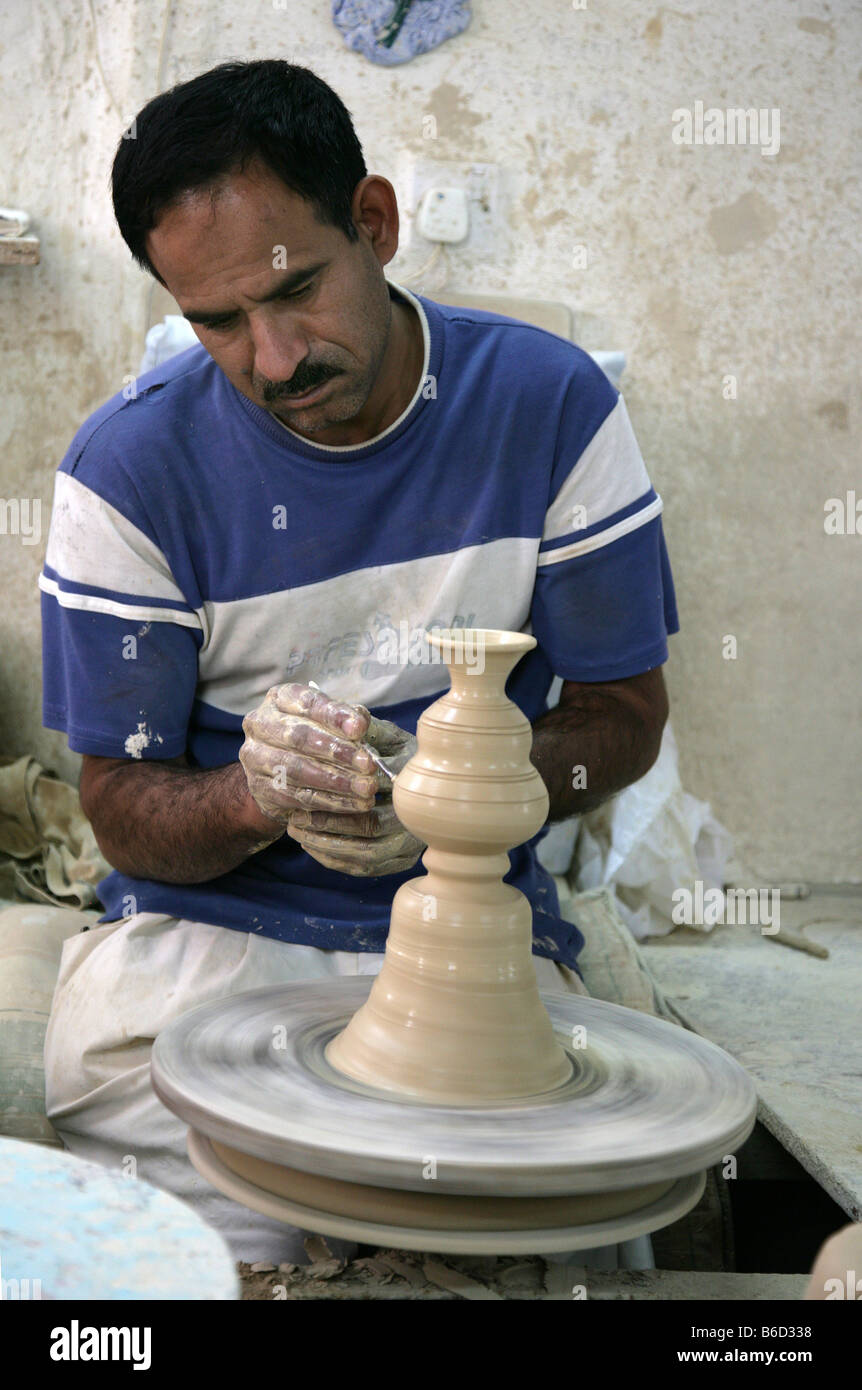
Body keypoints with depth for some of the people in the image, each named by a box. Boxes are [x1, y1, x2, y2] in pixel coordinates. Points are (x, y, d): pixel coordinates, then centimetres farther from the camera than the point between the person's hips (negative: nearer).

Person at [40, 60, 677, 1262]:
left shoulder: (550, 405, -4)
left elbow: (624, 713, 3)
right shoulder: (130, 469, -7)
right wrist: (259, 792, -25)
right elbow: (122, 810, -2)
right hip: (207, 926, 0)